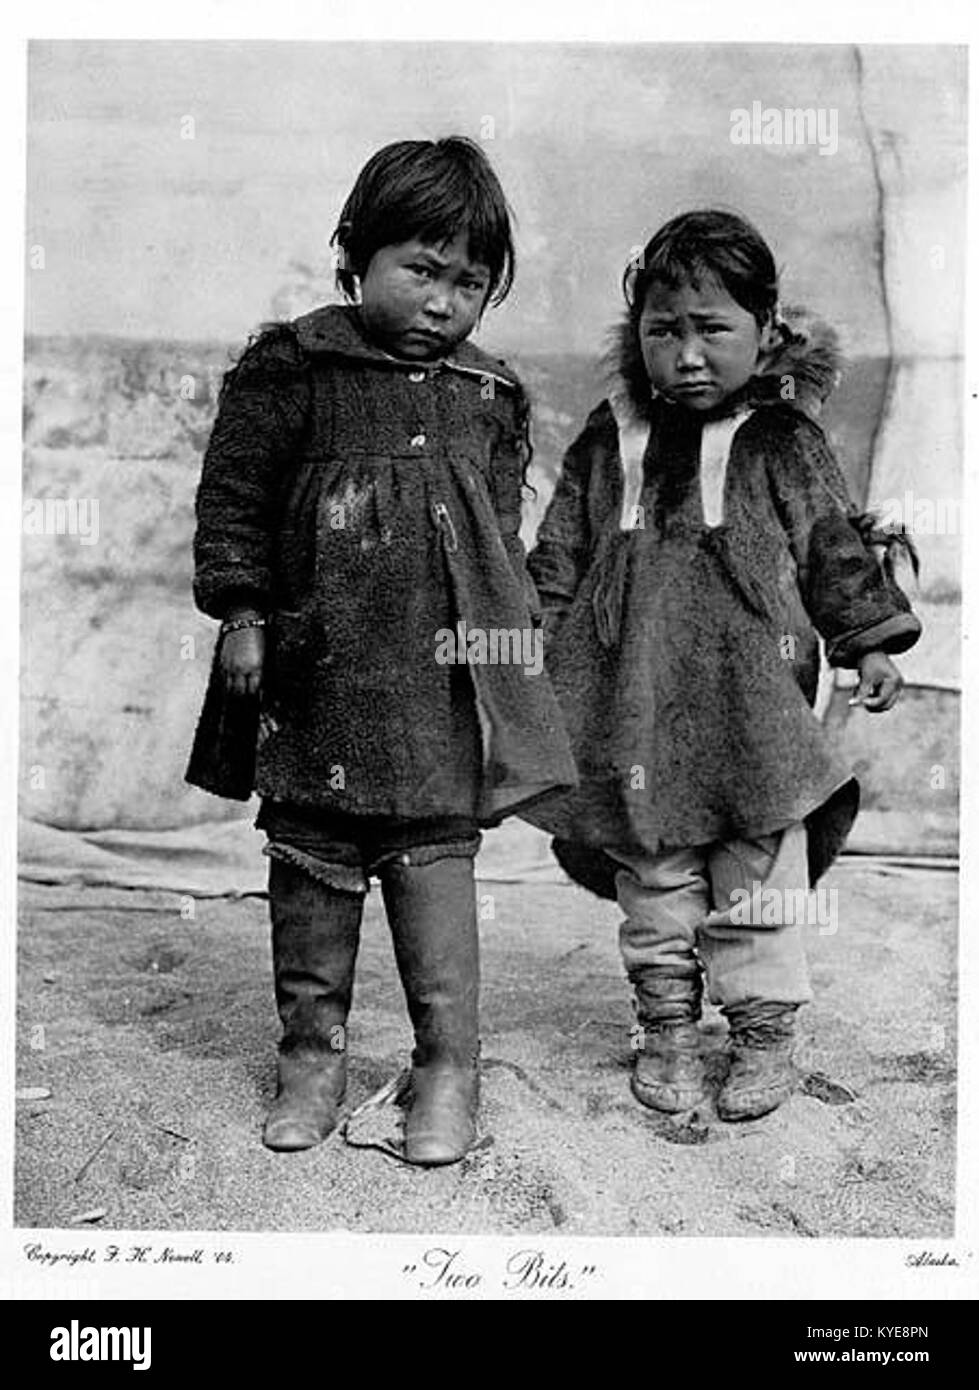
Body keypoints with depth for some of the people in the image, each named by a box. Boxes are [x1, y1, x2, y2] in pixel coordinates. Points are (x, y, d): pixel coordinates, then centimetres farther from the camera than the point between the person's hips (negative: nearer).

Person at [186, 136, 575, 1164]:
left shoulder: (490, 396, 9)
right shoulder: (290, 369, -2)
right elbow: (231, 498, 0)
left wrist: (509, 637, 14)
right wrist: (242, 614, -6)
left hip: (444, 676, 2)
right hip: (317, 667, -1)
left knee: (436, 865, 4)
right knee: (311, 867, 8)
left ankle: (448, 1066, 16)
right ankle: (312, 1052, 24)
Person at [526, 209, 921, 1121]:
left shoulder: (784, 443, 1)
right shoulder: (609, 443, 5)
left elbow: (837, 550, 7)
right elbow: (558, 560, 10)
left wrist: (872, 643, 3)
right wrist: (532, 646, 5)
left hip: (756, 708, -1)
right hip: (637, 712, 2)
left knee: (757, 878, 8)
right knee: (652, 876, 12)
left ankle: (763, 1028, 24)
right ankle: (666, 1022, 28)